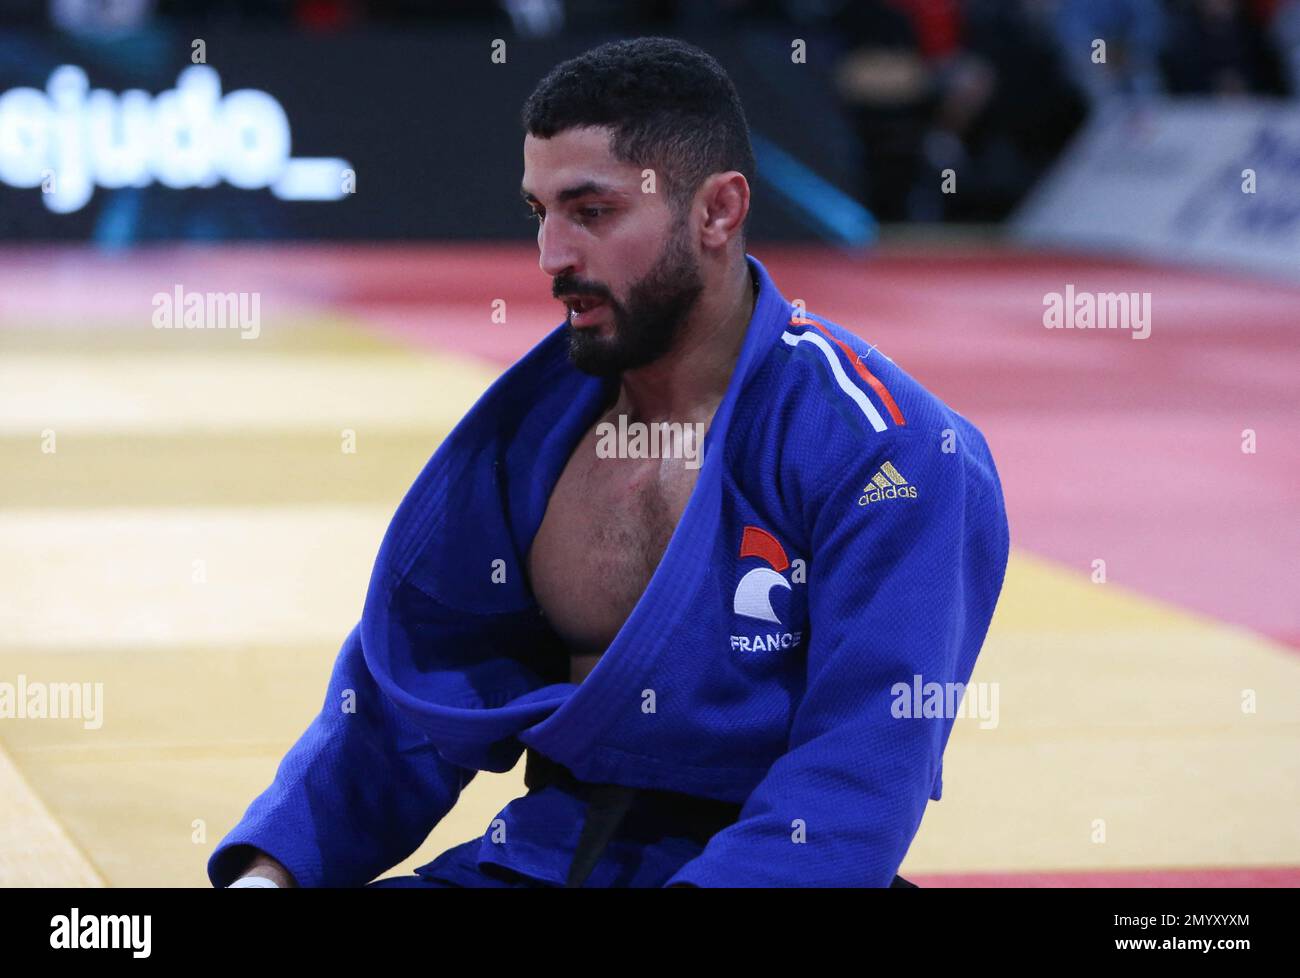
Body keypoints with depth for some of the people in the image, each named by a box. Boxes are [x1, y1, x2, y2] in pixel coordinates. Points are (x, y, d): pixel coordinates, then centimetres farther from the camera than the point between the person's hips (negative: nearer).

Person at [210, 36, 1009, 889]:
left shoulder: (894, 453, -12)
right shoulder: (532, 422, 7)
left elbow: (858, 778, -18)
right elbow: (407, 693, 12)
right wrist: (273, 868, -2)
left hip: (758, 867, -5)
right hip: (546, 850, 5)